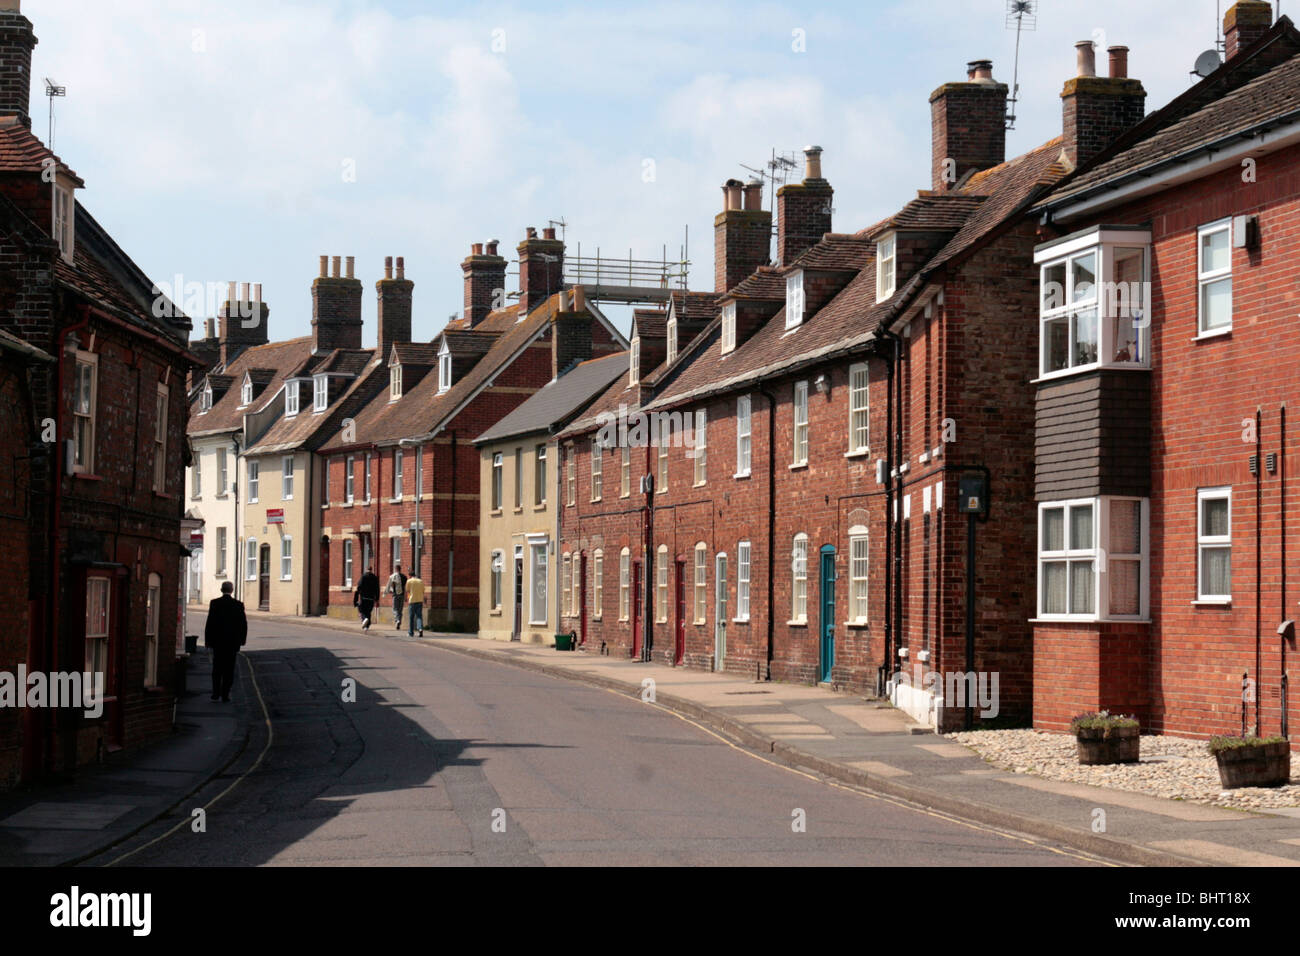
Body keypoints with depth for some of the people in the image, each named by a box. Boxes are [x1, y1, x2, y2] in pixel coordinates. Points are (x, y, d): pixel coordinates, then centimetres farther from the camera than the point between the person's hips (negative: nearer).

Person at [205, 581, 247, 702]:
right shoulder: (238, 605, -4)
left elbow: (210, 622, -7)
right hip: (233, 642, 0)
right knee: (229, 669, 5)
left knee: (217, 668, 13)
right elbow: (243, 624, -1)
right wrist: (242, 639, 13)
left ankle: (216, 693, 9)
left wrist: (207, 640, 0)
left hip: (217, 642, 0)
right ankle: (225, 695, 2)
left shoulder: (214, 603, -6)